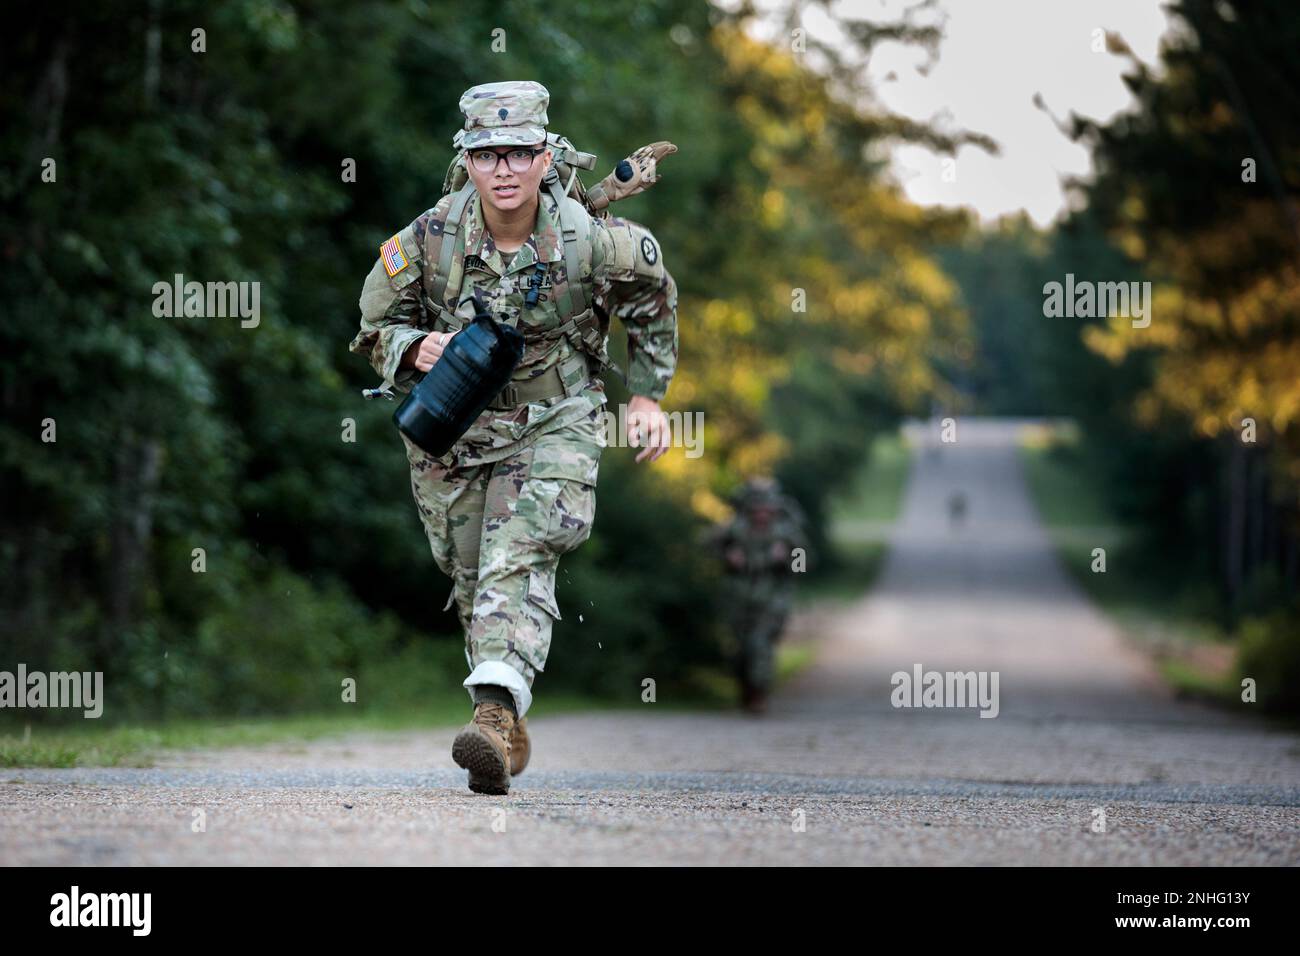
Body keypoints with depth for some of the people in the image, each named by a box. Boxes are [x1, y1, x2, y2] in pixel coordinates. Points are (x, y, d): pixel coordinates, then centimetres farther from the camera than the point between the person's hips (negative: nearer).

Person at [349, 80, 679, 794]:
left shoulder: (590, 242, -18)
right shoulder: (430, 239, -16)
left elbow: (652, 295, 5)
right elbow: (376, 326, 0)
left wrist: (648, 395, 9)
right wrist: (416, 351, -23)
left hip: (553, 422, -3)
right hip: (452, 430, 3)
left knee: (519, 564, -23)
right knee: (472, 580, 11)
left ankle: (494, 715, -37)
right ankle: (511, 724, 29)